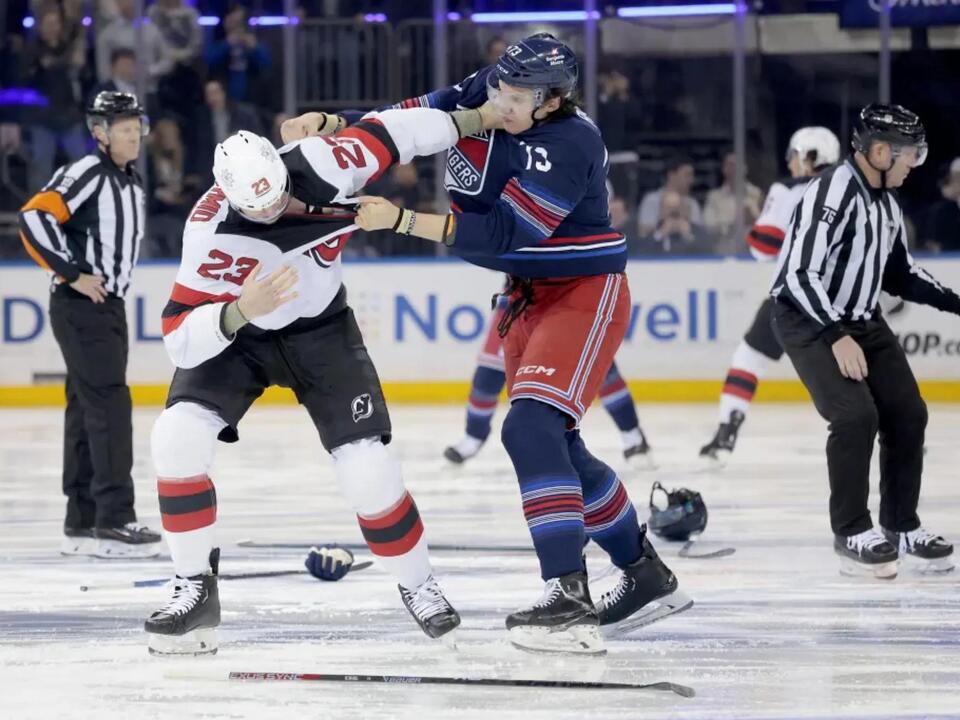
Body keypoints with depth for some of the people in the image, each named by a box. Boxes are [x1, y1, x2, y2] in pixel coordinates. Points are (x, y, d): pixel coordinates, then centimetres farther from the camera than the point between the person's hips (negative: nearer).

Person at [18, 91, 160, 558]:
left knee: (87, 410, 11)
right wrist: (73, 274, -21)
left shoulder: (131, 182, 15)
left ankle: (82, 523, 14)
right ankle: (113, 522, -16)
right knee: (109, 405, -14)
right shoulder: (86, 174, -13)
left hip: (109, 307, 9)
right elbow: (34, 219, -23)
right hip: (79, 308, -9)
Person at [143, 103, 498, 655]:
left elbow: (385, 135, -6)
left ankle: (418, 585, 16)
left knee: (368, 466, -10)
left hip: (320, 331, 1)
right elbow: (179, 337, -33)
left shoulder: (319, 162, -26)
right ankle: (196, 590, -8)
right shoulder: (214, 231, -33)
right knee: (177, 436, -23)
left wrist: (468, 122, 4)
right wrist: (238, 313, -51)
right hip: (233, 333, -1)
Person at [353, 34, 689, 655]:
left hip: (585, 295, -9)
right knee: (557, 447, 15)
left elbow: (500, 234, -31)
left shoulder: (567, 144, -27)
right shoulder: (484, 94, -5)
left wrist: (400, 220, -34)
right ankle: (648, 578, 31)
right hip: (530, 296, 9)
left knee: (532, 428, -25)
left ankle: (570, 600, -30)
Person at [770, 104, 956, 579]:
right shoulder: (834, 193, -23)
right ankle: (852, 534, -9)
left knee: (908, 414, 4)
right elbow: (801, 274, -27)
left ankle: (901, 526, 17)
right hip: (808, 320, -9)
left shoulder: (886, 201, 6)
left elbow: (899, 273, 18)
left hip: (861, 320, 9)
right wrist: (837, 338, -30)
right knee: (856, 415, -21)